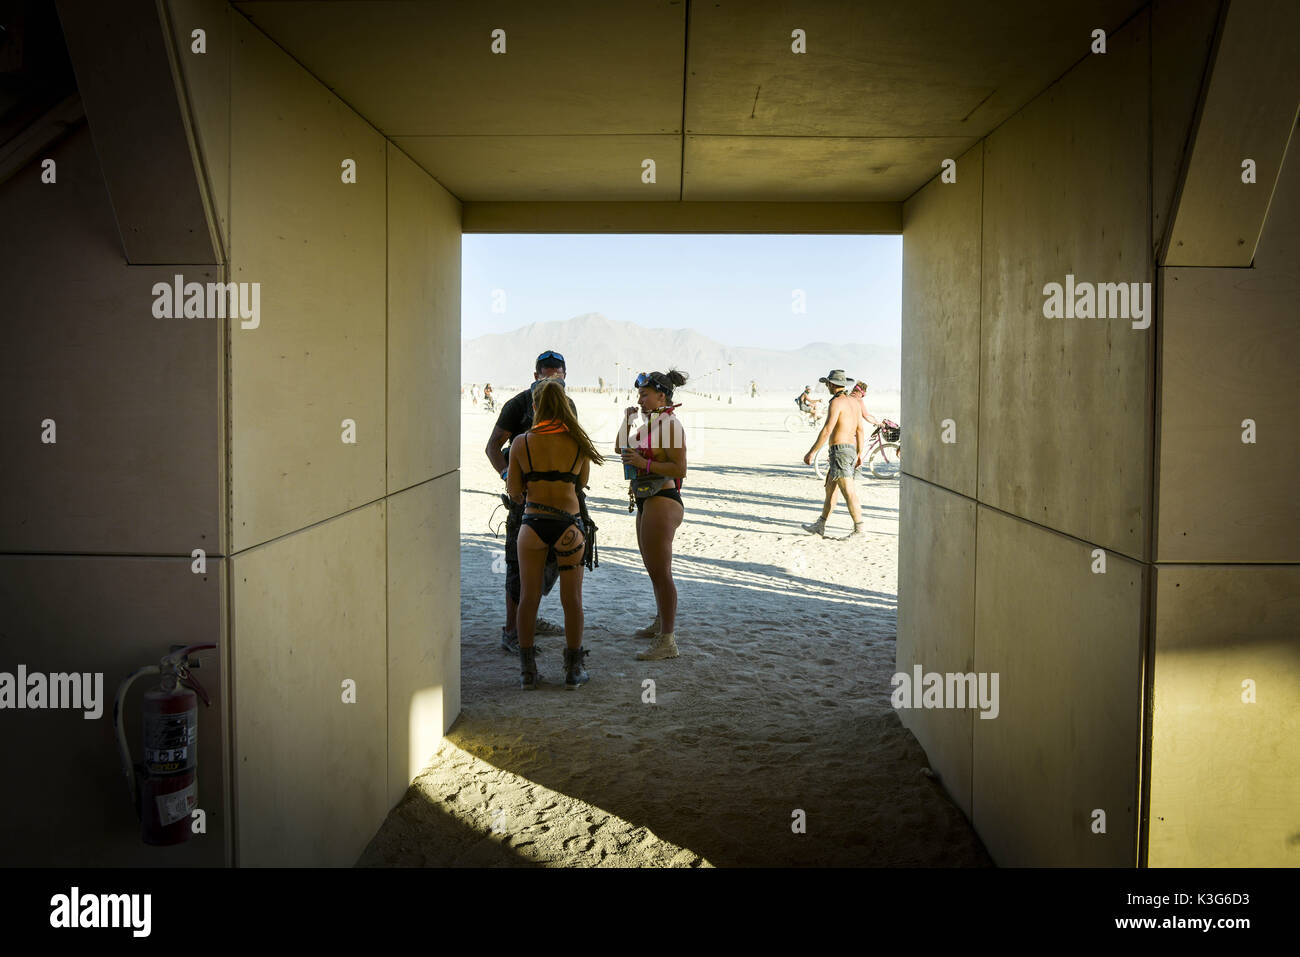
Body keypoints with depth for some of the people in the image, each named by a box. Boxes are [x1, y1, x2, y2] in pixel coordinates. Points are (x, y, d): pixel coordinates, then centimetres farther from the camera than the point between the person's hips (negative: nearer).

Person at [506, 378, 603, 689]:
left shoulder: (521, 443, -3)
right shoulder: (578, 443, -3)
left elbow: (513, 492, 3)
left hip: (532, 524, 0)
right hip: (569, 524, 0)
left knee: (528, 598, 11)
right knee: (572, 599, 10)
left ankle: (527, 670, 17)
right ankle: (573, 670, 17)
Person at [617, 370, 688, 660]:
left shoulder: (670, 424, -15)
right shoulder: (649, 424, 14)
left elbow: (679, 469, -21)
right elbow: (621, 447, 23)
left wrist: (643, 463, -21)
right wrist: (627, 419, 11)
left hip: (662, 501, -10)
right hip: (646, 502, 10)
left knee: (660, 572, -9)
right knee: (653, 568, 22)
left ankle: (667, 641, -6)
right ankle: (660, 623, 38)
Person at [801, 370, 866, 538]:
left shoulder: (836, 402, -13)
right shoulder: (855, 402, 13)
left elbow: (827, 430, -19)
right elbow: (860, 429, 14)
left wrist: (811, 453, -15)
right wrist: (859, 453, 19)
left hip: (840, 450, -9)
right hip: (852, 450, 9)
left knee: (848, 491, -8)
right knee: (830, 488, 15)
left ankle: (859, 527, -8)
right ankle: (820, 526, 21)